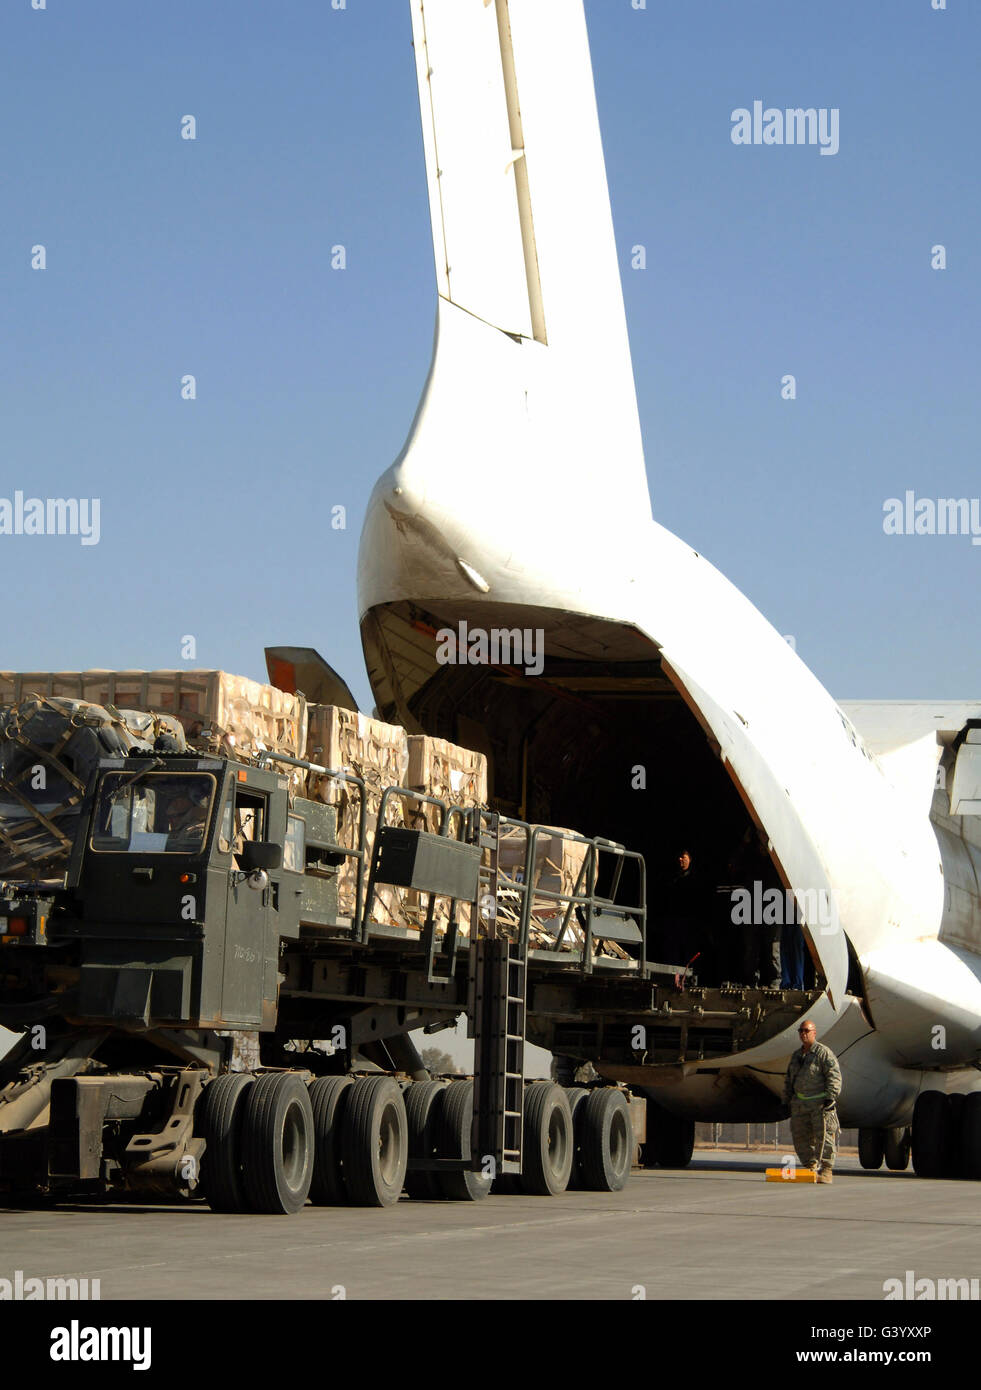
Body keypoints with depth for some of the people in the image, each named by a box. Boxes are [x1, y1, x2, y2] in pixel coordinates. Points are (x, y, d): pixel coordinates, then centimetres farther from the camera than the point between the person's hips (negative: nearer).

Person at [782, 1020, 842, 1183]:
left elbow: (834, 1076, -11)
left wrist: (831, 1097, -19)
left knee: (824, 1136, -10)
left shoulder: (824, 1052, -4)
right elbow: (789, 1080, 25)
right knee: (801, 1136, 5)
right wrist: (786, 1101, 21)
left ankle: (825, 1171, -9)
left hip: (821, 1101, -7)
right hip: (800, 1101, 7)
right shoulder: (796, 1055, 19)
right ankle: (810, 1168, 13)